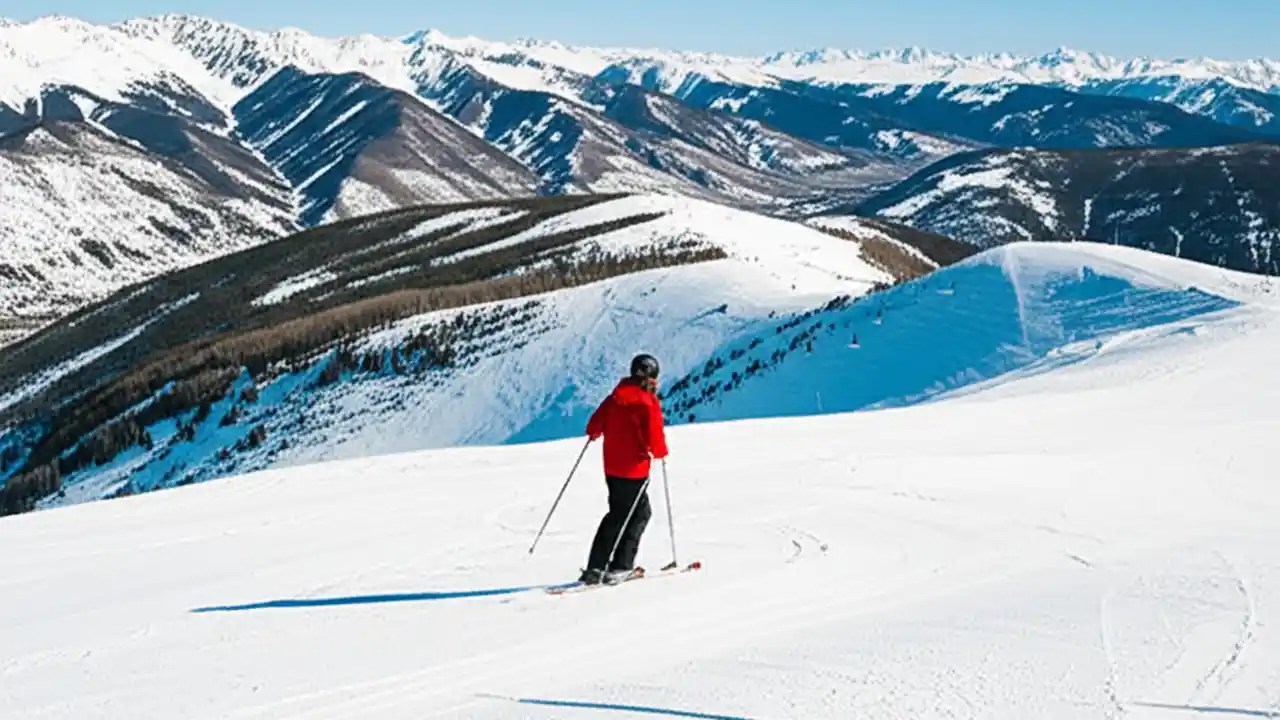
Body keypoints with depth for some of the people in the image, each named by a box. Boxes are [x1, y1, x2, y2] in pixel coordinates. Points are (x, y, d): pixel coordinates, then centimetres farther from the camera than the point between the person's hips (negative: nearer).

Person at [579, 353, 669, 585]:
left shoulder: (615, 396, 4)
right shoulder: (649, 402, -13)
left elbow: (595, 424, 7)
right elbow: (654, 437, -18)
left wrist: (594, 433, 30)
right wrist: (661, 452, 3)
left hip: (612, 467, 7)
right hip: (634, 468, -7)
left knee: (619, 513, 18)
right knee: (639, 514, 7)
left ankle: (595, 567, 14)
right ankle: (621, 566, -1)